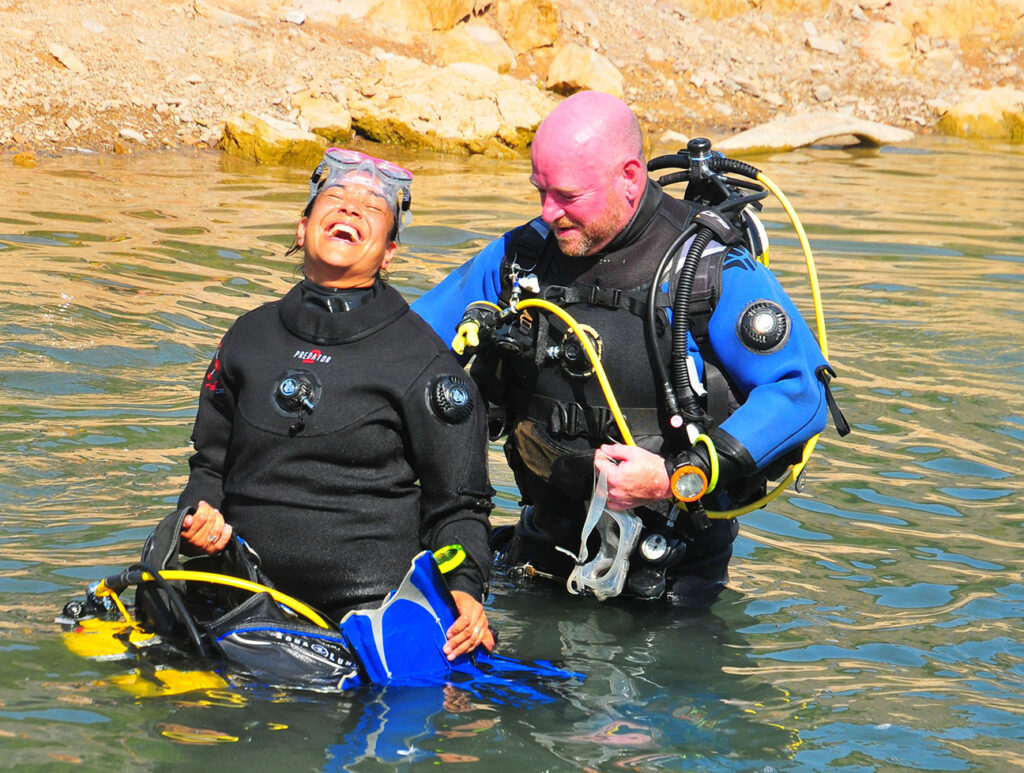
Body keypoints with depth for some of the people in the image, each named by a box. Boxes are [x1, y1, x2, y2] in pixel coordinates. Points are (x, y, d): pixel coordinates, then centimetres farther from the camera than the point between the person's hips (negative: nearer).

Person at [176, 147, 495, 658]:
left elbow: (458, 505, 2)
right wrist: (200, 513, 0)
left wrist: (463, 587, -16)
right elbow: (211, 460, 23)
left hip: (367, 608, -4)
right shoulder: (252, 336, 13)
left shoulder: (424, 361, 1)